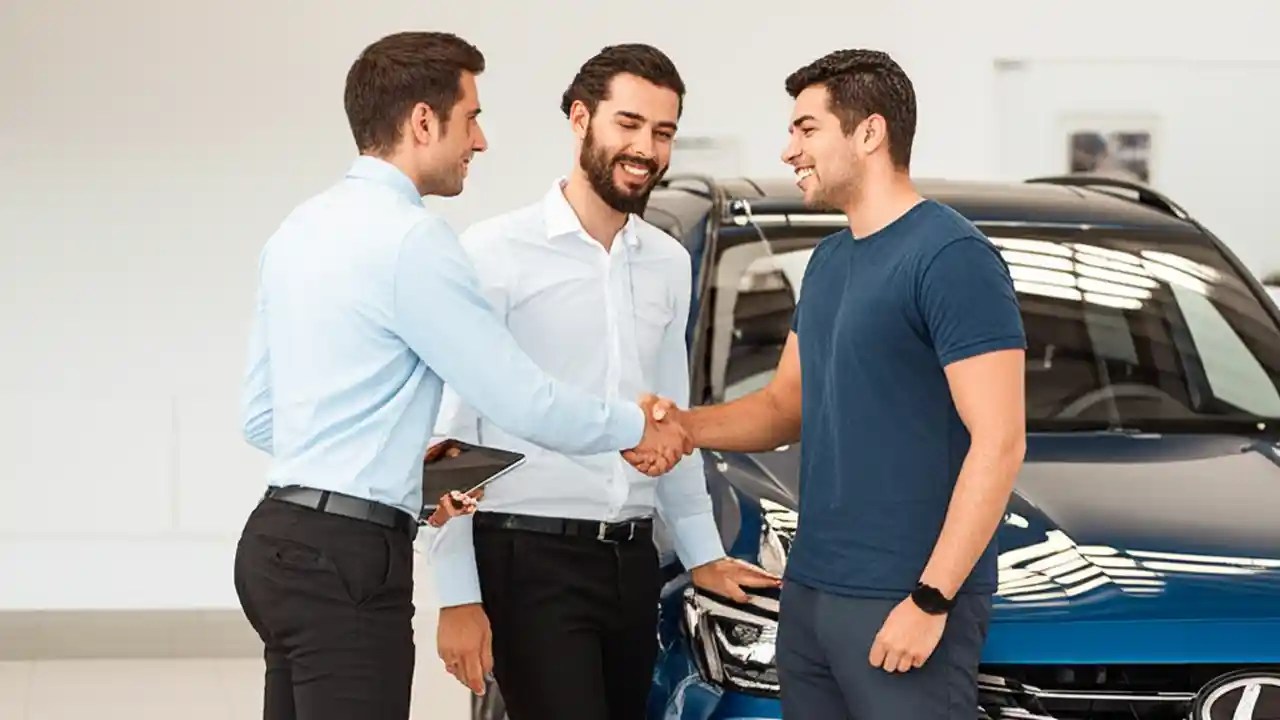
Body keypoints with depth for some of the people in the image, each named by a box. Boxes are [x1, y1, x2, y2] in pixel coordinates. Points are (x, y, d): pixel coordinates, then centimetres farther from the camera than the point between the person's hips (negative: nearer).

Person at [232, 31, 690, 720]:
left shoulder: (299, 229, 14)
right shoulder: (410, 239, -14)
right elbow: (523, 401, -11)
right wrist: (636, 426, 6)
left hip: (283, 540, 10)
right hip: (346, 559, -10)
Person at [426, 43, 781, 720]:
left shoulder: (669, 264, 13)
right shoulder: (498, 252, -6)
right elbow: (450, 431, -8)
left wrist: (702, 552, 22)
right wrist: (458, 594, -12)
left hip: (631, 561, 6)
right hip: (530, 559, -6)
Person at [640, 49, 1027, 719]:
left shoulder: (952, 258, -13)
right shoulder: (827, 261, 14)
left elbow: (998, 444, -17)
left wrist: (931, 598, -20)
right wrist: (687, 425, 2)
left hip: (901, 601, -8)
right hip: (810, 590, 8)